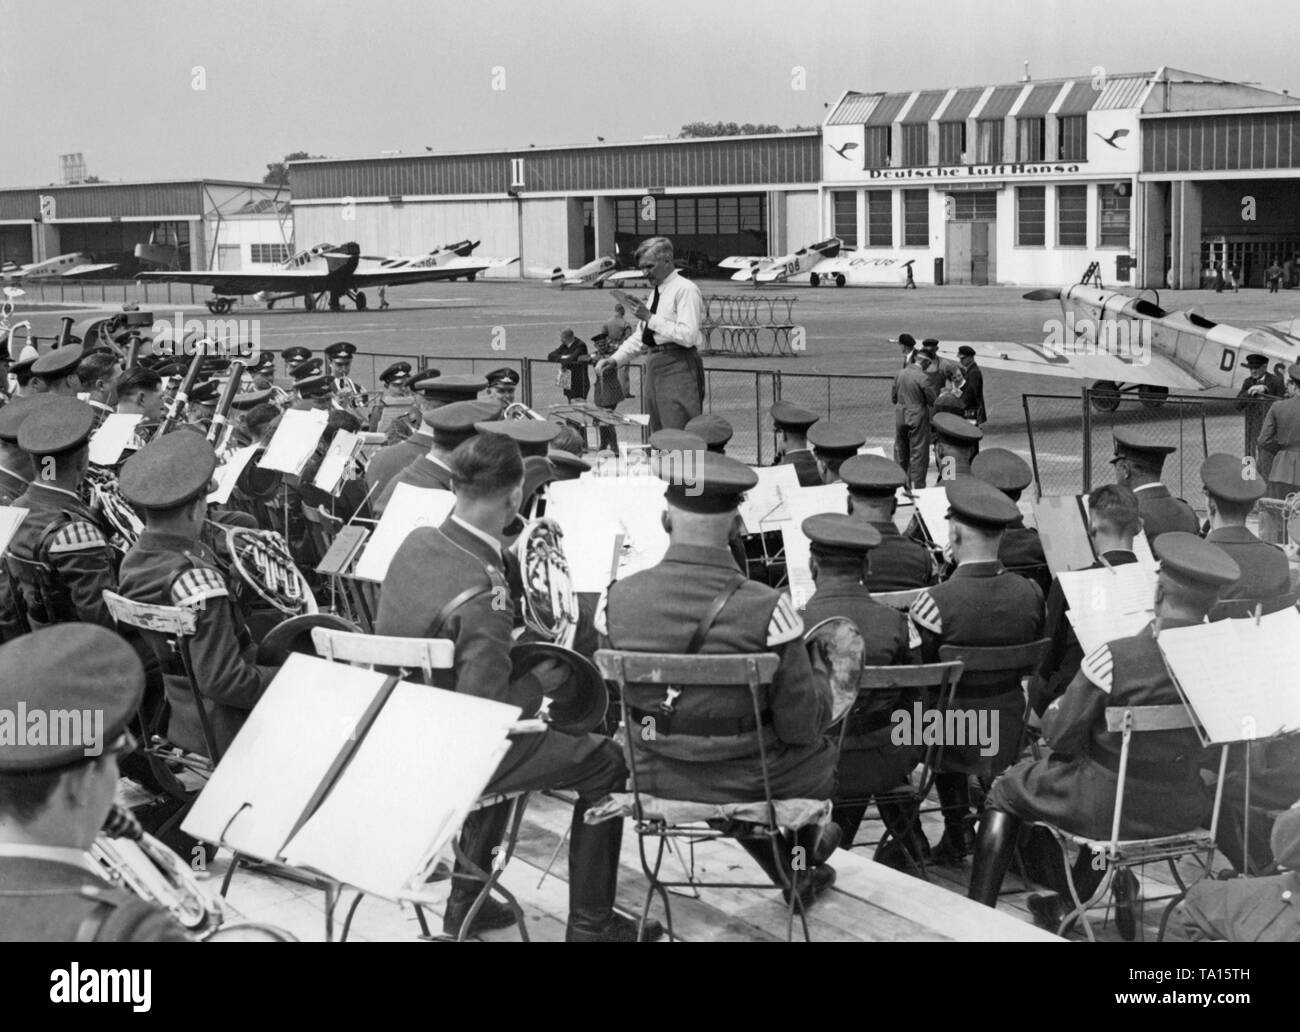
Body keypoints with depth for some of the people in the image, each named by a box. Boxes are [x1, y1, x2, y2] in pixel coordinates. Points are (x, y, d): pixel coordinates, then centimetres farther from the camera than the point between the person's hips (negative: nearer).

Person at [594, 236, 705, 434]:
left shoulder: (685, 290, -8)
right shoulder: (656, 293, 20)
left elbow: (688, 335, -19)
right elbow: (641, 336, 26)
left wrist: (650, 318, -15)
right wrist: (615, 359, 14)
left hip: (678, 367, -9)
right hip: (655, 366, 9)